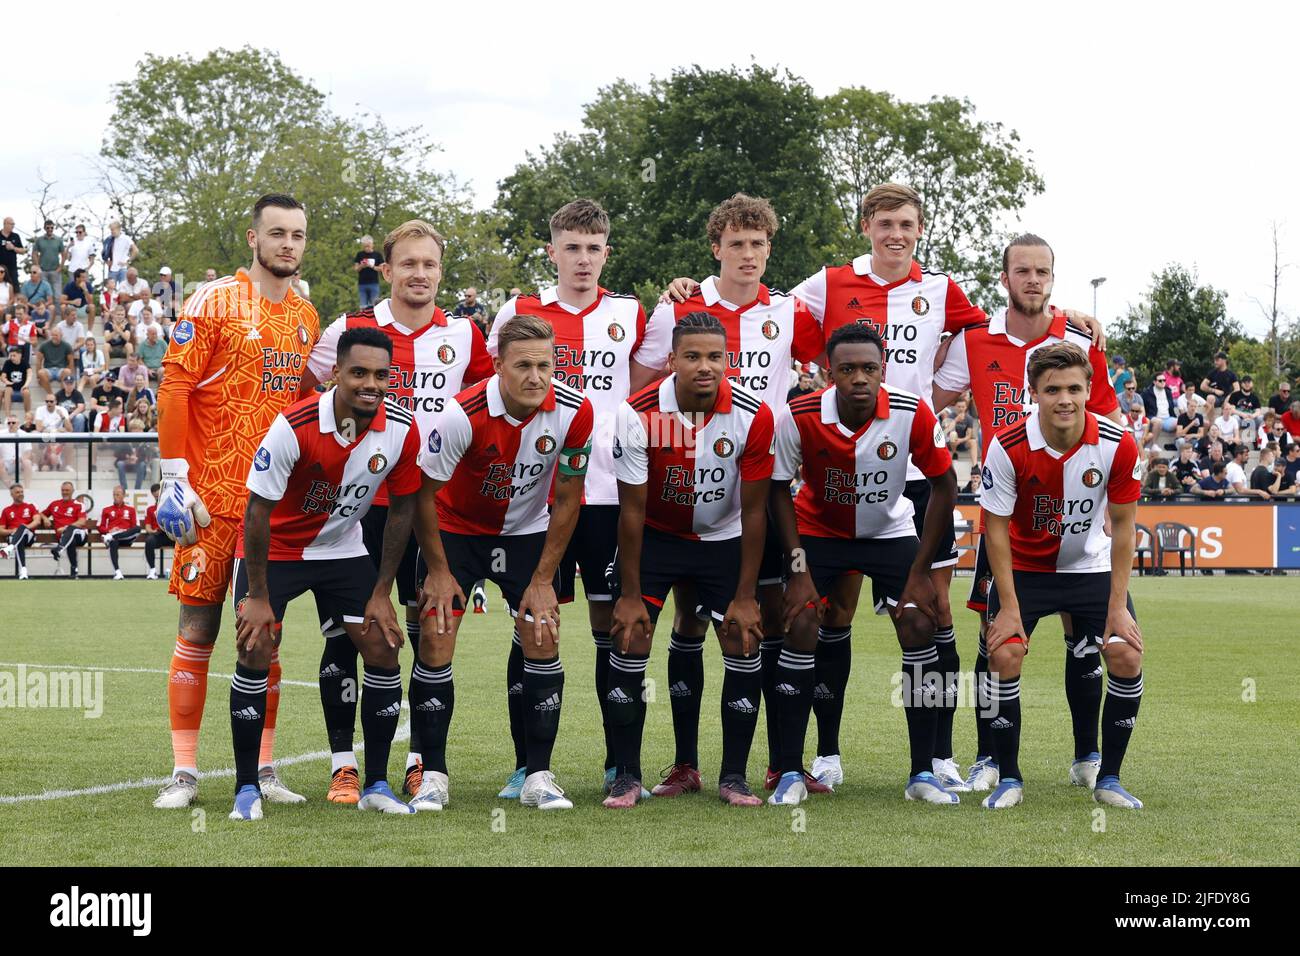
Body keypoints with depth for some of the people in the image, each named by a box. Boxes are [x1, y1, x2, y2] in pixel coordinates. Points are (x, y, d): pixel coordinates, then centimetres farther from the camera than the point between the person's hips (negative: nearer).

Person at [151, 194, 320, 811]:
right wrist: (175, 480, -13)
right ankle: (184, 771, 4)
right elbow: (174, 389, -8)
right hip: (213, 498, -5)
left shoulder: (306, 319, 13)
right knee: (198, 628, -2)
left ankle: (261, 769, 14)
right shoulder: (215, 302, -5)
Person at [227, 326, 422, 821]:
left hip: (342, 548, 4)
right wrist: (257, 596, -17)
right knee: (256, 649, -16)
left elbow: (402, 509, -4)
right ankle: (247, 788, -4)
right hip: (275, 547, -4)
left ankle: (376, 785, 8)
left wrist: (382, 592, -4)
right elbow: (259, 510, -21)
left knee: (383, 650, -4)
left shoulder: (401, 431, -18)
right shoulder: (295, 426, -29)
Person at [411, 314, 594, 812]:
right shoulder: (463, 415, -30)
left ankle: (539, 776, 2)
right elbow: (424, 492, -15)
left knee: (542, 640, -8)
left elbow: (567, 499, -9)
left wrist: (543, 579, -7)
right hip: (456, 528, -2)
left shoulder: (574, 412, -23)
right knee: (435, 640, -11)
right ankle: (432, 776, 0)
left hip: (526, 532, 2)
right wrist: (439, 570, -9)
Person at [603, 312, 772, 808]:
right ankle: (626, 776, 0)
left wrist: (746, 596, -12)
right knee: (630, 637, -11)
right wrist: (630, 595, -12)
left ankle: (733, 776, 6)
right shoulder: (638, 415, -24)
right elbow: (632, 509, -15)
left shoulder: (754, 416, -22)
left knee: (744, 643, -7)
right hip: (656, 534, -1)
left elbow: (754, 511, -13)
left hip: (724, 538, 1)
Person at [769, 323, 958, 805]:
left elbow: (944, 485, -11)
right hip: (818, 529, -1)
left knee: (920, 627, -11)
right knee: (801, 629, -14)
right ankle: (790, 774, -3)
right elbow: (779, 490, -10)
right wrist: (799, 570, -14)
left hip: (889, 531, 1)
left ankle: (923, 774, 0)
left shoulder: (913, 414, -25)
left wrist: (920, 571, -12)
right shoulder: (799, 417, -27)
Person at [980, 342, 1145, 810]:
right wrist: (1009, 607, -16)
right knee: (1004, 653, -19)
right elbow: (996, 528, -13)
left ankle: (1108, 779, 3)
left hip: (1091, 566, 1)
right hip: (1025, 568, -1)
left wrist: (1117, 608, -11)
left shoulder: (1117, 446, -19)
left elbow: (1122, 528, -8)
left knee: (1127, 655, -14)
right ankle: (1009, 778, -1)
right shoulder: (1008, 448, -23)